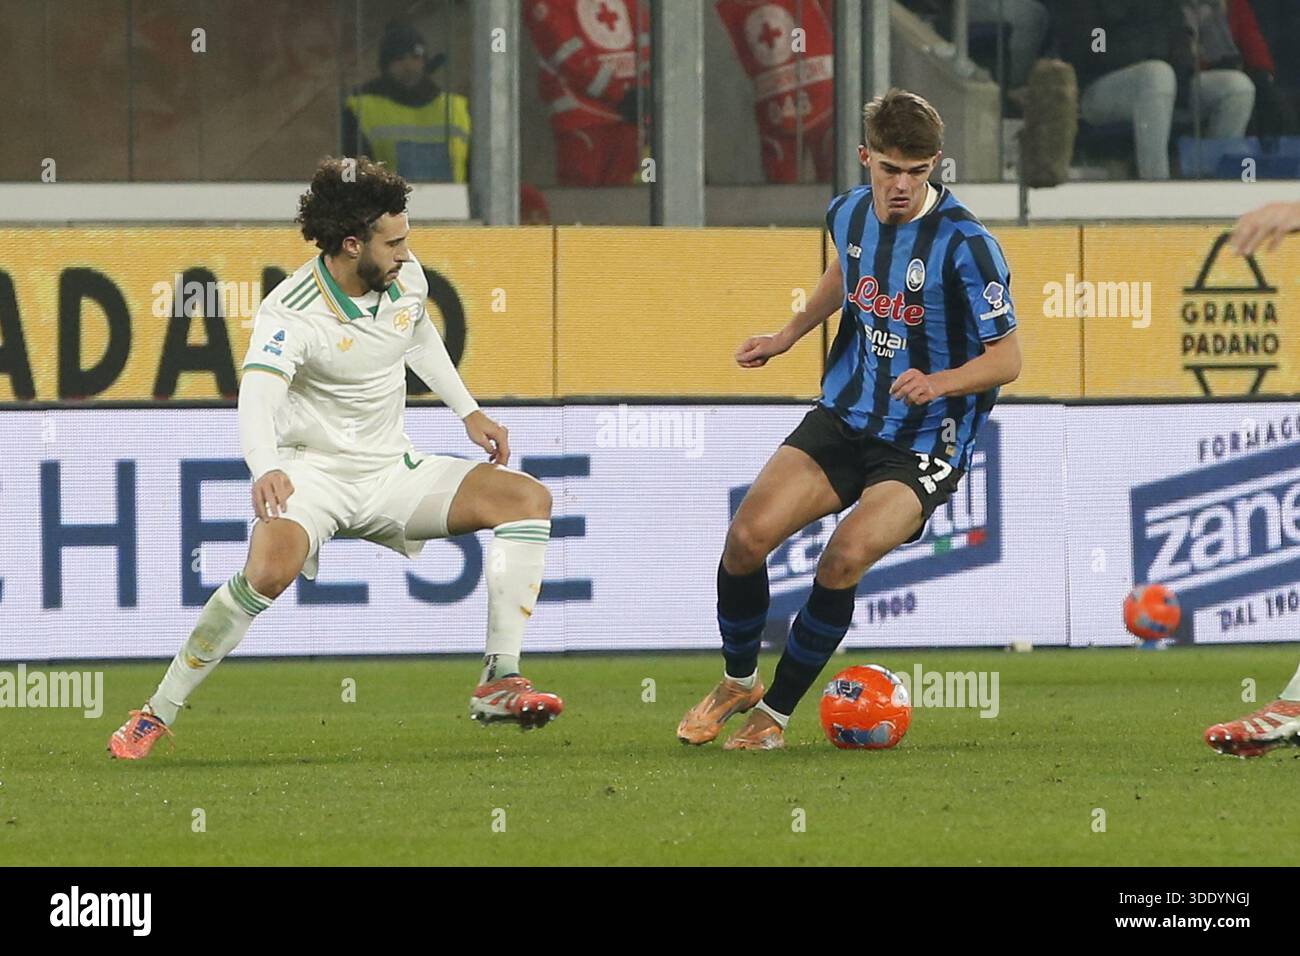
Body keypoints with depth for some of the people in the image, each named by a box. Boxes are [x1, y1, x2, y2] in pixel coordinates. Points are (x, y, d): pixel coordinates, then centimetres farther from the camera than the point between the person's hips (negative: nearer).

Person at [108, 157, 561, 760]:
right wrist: (265, 469, -59)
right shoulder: (289, 314, -23)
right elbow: (257, 398, -40)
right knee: (270, 570, -36)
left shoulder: (405, 275, -3)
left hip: (392, 472, 6)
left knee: (527, 499, -11)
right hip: (311, 474, -6)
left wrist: (467, 411, 21)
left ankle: (499, 682, -11)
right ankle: (157, 715, -19)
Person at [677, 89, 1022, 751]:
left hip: (925, 441, -5)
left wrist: (938, 382, -31)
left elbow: (1006, 357, -15)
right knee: (748, 535, -15)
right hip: (844, 417, 5)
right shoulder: (850, 213, 1)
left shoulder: (963, 244, -18)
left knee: (846, 556, -28)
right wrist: (788, 336, 23)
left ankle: (776, 712, -8)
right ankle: (738, 682, 12)